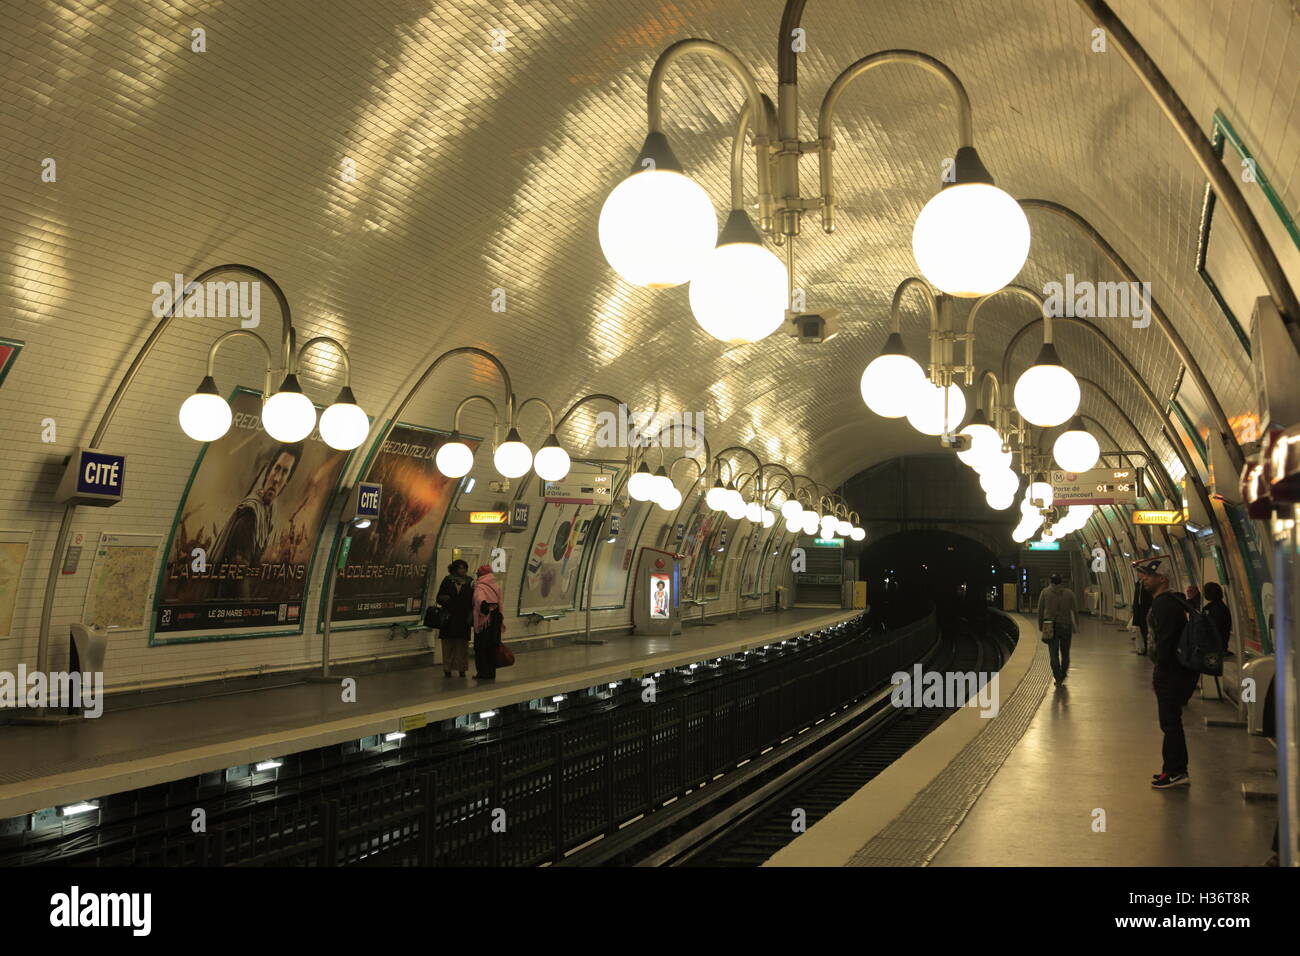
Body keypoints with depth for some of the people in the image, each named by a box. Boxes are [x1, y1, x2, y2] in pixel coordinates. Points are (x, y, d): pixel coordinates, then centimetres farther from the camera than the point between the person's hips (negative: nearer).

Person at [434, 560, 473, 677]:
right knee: (448, 644, 1)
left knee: (462, 645, 3)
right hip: (449, 618, -1)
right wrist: (444, 599, -16)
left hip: (463, 619, 1)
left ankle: (462, 668, 9)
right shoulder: (447, 581, 5)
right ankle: (447, 669, 7)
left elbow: (473, 601, 6)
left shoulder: (469, 583, 7)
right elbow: (438, 598, 3)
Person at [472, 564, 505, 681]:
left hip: (484, 620, -6)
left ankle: (483, 673, 1)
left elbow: (480, 598, -29)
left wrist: (484, 608, -36)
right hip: (496, 618, 6)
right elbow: (500, 604, 12)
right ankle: (492, 673, 12)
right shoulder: (497, 586, 9)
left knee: (481, 647, 2)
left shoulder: (479, 587, -8)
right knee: (492, 647, 10)